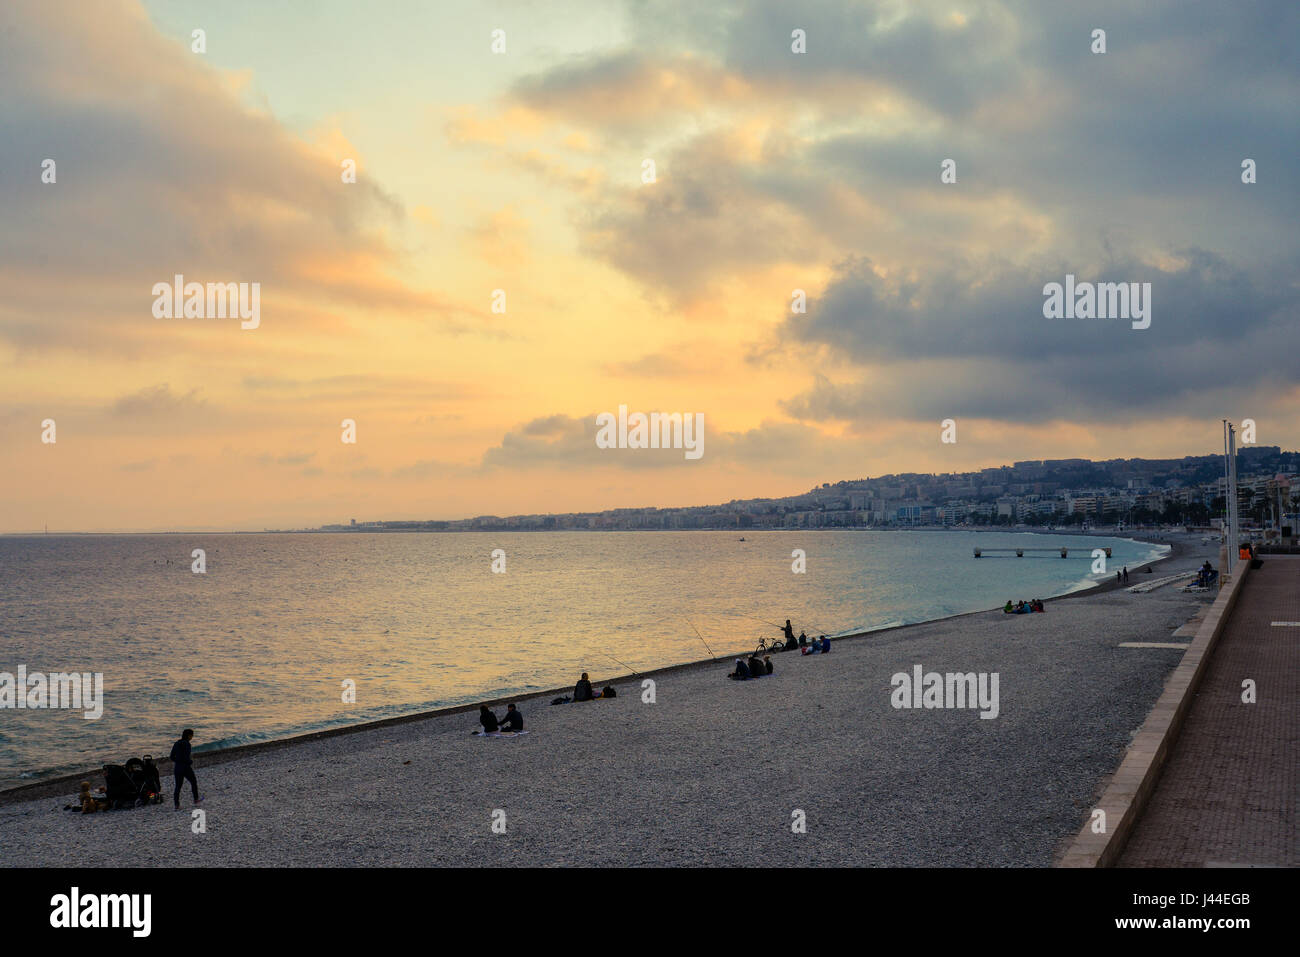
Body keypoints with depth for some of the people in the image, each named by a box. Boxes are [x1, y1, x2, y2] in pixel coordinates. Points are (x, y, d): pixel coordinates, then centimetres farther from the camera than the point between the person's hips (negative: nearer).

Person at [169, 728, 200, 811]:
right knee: (194, 782, 17)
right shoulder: (187, 744, -16)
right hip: (186, 767, -6)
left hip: (177, 767, 6)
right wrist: (191, 762, -2)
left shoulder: (176, 744, 6)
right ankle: (196, 799, 30)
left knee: (178, 786, 9)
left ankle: (177, 805, 3)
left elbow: (172, 757, 9)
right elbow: (187, 758, -21)